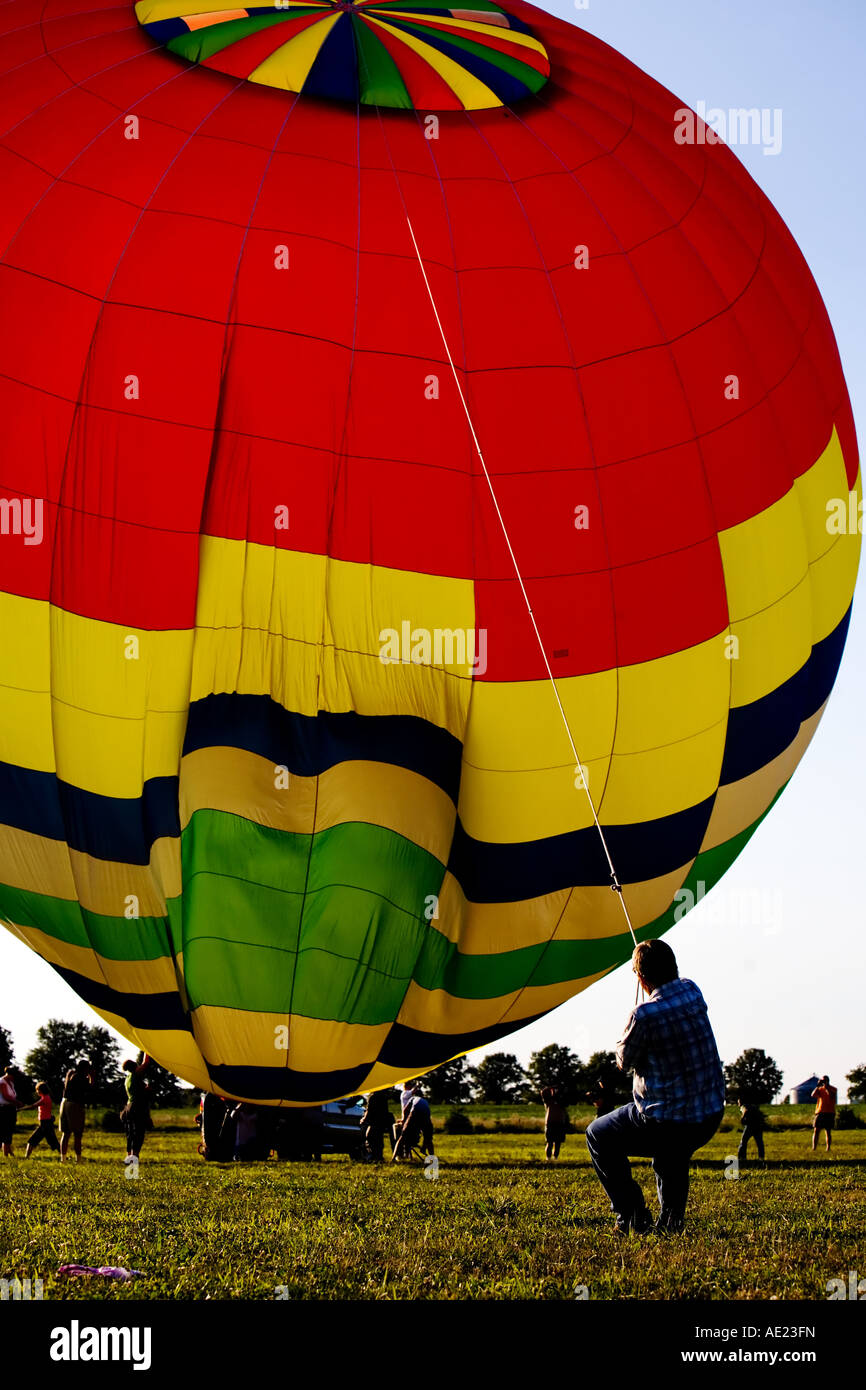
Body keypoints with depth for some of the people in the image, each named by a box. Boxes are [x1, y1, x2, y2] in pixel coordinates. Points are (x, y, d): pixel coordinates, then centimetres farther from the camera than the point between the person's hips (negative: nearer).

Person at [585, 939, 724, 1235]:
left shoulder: (645, 1014, -21)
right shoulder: (692, 992, -1)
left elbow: (625, 1061, -4)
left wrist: (628, 1031, 14)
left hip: (668, 1123, -6)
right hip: (711, 1117, 7)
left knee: (598, 1135, 19)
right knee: (672, 1147, 40)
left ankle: (633, 1217, 13)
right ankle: (671, 1219, 31)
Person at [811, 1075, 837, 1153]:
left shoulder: (833, 1089, 4)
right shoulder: (820, 1089, 11)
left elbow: (831, 1095, -17)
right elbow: (813, 1095, -4)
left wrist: (826, 1085, -16)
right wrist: (818, 1086, -9)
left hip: (829, 1113, -2)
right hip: (819, 1112, 2)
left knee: (828, 1132, 1)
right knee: (816, 1130, -3)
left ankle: (828, 1149, 6)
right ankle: (813, 1149, -3)